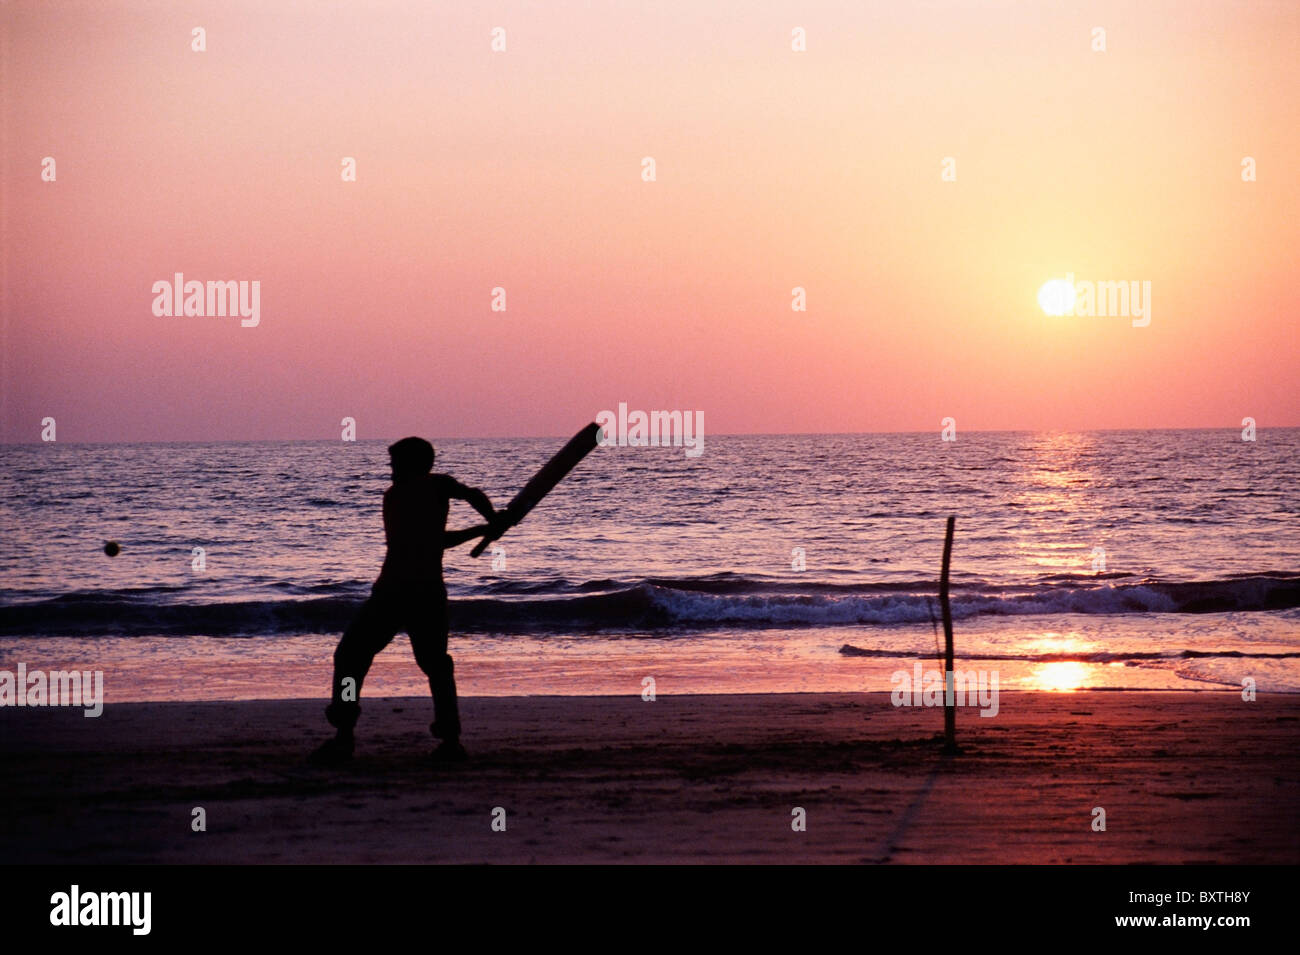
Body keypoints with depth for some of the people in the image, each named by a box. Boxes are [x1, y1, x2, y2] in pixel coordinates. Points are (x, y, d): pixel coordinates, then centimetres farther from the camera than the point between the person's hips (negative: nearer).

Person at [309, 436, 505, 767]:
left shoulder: (391, 497, 14)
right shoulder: (438, 485, 11)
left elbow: (429, 539, 20)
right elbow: (472, 495, -4)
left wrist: (482, 530, 23)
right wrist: (494, 521, 11)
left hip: (391, 591, -1)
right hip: (431, 593, 1)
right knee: (437, 665, 11)